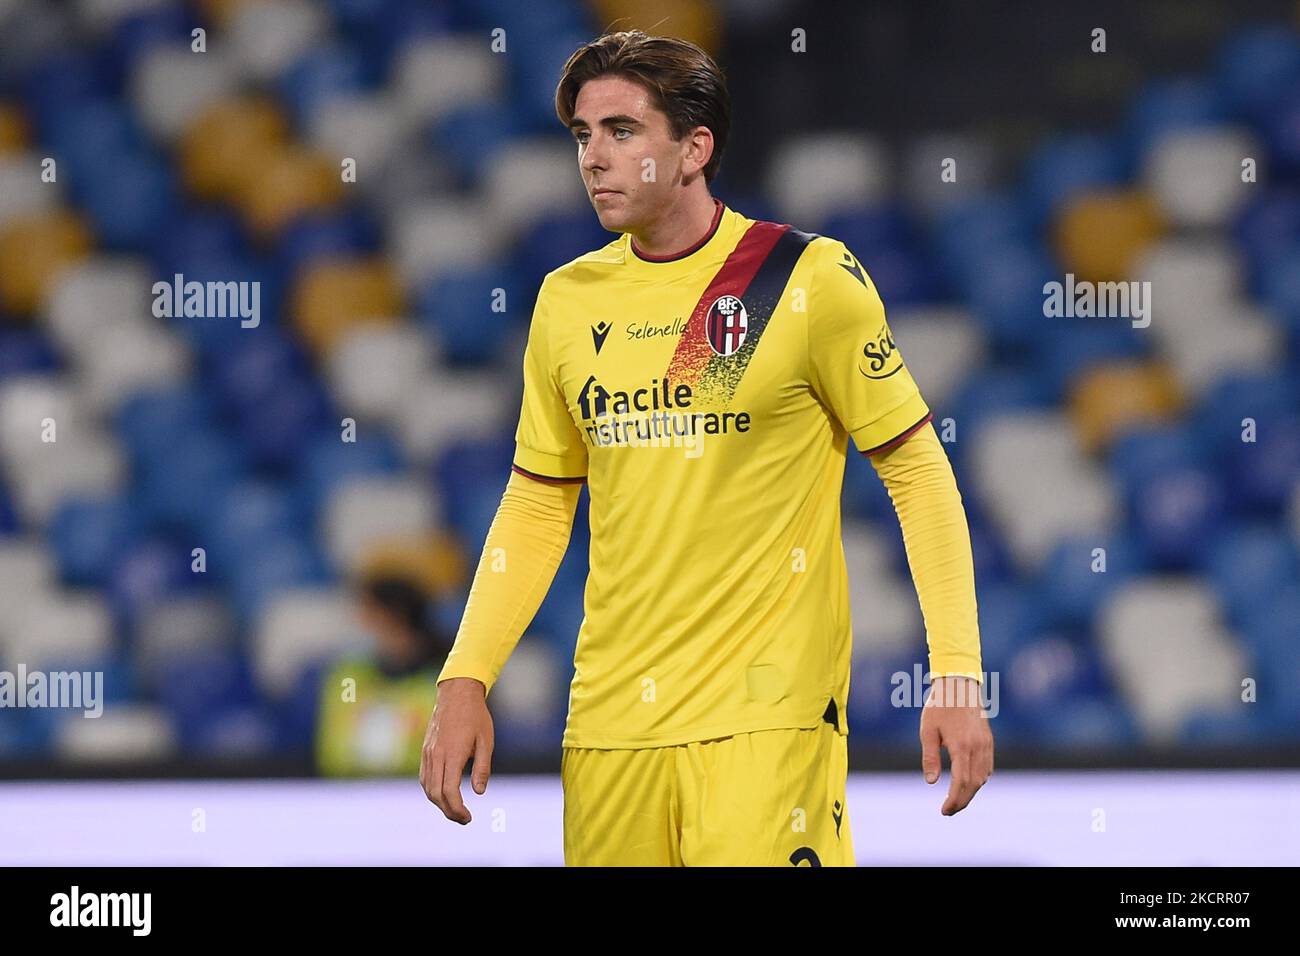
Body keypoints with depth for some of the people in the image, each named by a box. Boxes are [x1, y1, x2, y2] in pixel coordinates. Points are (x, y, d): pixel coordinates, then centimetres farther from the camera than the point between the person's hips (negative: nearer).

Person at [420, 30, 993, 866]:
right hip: (609, 720, 5)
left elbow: (918, 472, -2)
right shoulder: (569, 300, 10)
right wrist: (465, 680, 6)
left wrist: (956, 675, -9)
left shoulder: (812, 279, -5)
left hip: (765, 718, -5)